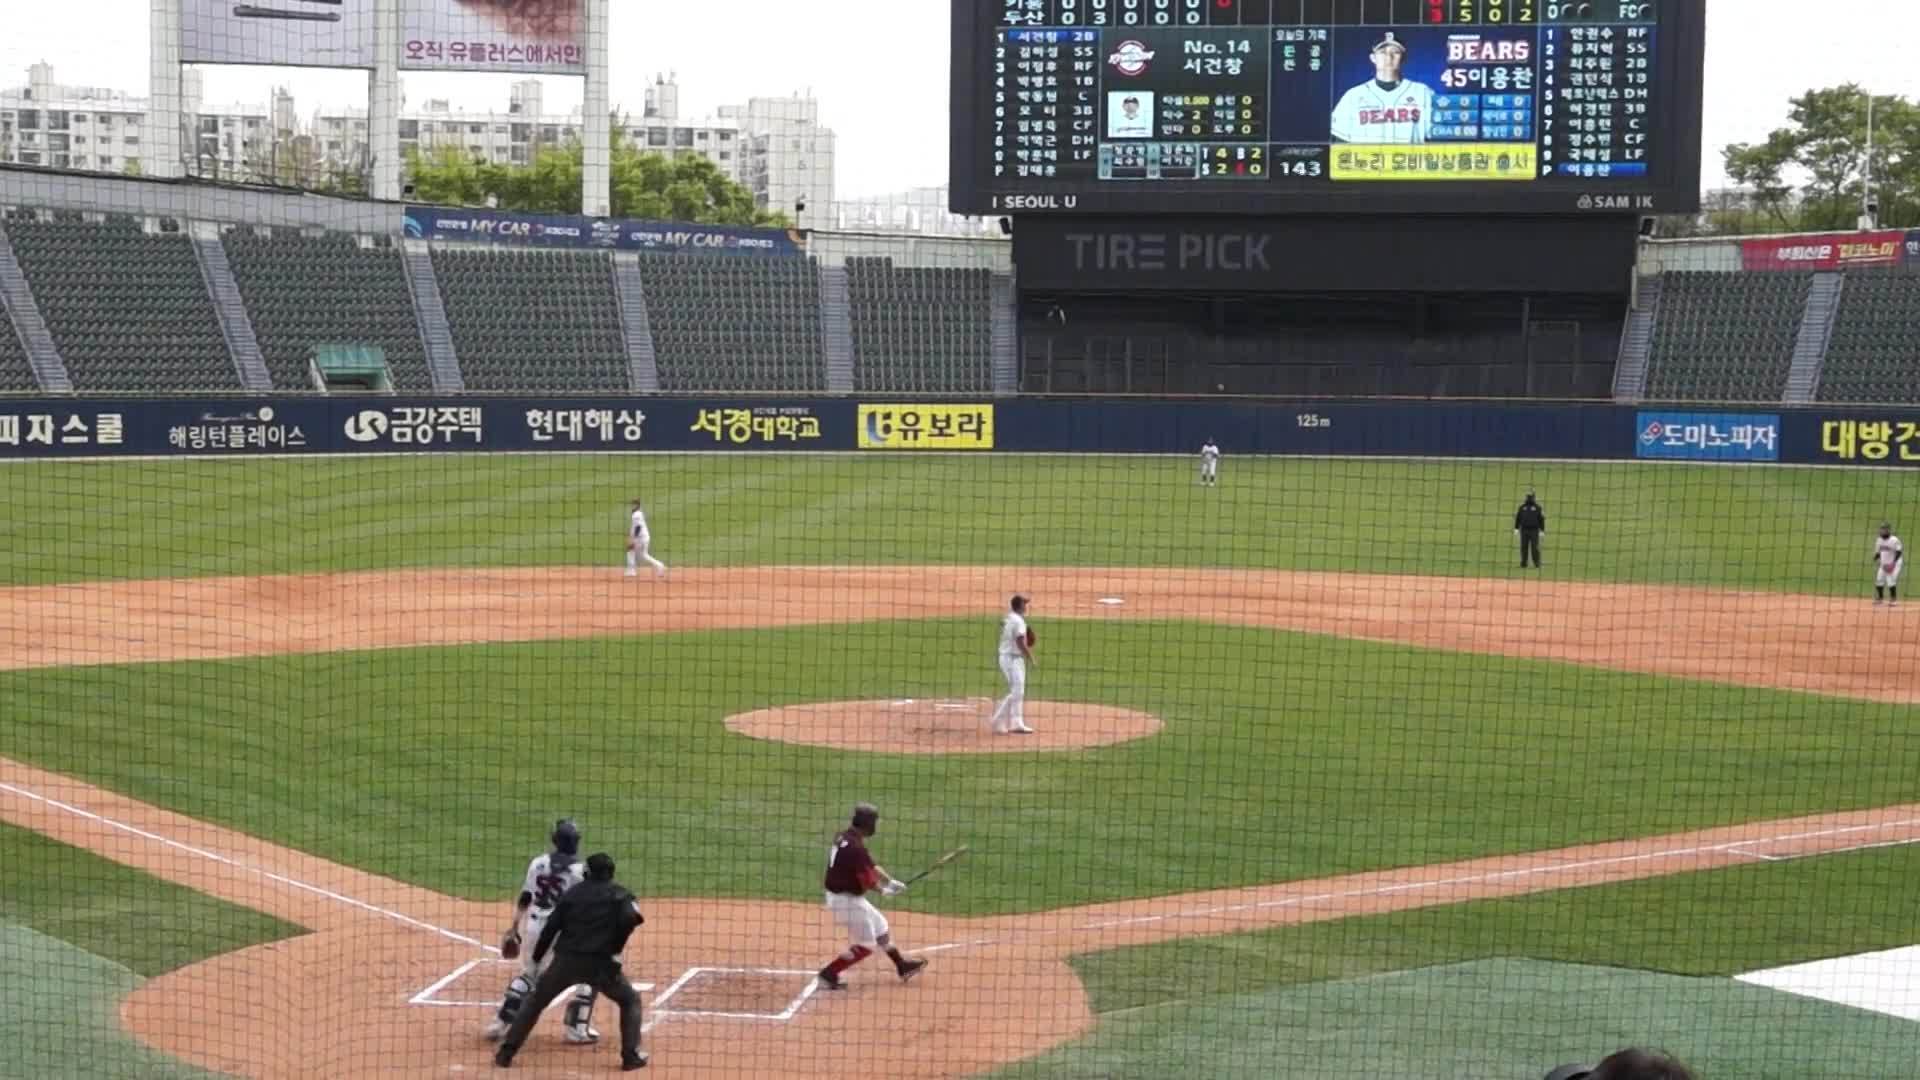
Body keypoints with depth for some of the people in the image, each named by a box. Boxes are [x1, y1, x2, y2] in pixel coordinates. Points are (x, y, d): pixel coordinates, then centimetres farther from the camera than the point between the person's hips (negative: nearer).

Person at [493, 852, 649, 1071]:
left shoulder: (573, 892, 12)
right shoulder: (618, 893, 4)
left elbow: (551, 926, 7)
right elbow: (631, 918, -16)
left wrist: (537, 958, 14)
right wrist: (615, 946, 0)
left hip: (566, 960, 2)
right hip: (600, 962, -2)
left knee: (535, 1002, 18)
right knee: (630, 1000, 17)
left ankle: (506, 1052, 11)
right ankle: (631, 1055, 5)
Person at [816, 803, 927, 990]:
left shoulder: (845, 837, 4)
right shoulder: (855, 847, -26)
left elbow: (869, 864, 12)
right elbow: (867, 881, -22)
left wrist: (891, 882, 5)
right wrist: (884, 889, -2)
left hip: (849, 897, 10)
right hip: (847, 900, -10)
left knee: (881, 927, 23)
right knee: (867, 944, 2)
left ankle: (902, 965, 39)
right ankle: (829, 974, 5)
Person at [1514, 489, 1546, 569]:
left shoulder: (1537, 507, 4)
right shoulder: (1522, 507, 10)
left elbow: (1541, 519, 3)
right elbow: (1517, 517, 11)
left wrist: (1542, 530, -2)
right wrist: (1516, 529, 3)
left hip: (1534, 530, -2)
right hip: (1524, 530, 2)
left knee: (1534, 548, -6)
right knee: (1524, 548, 2)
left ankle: (1537, 565, -1)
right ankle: (1523, 564, 8)